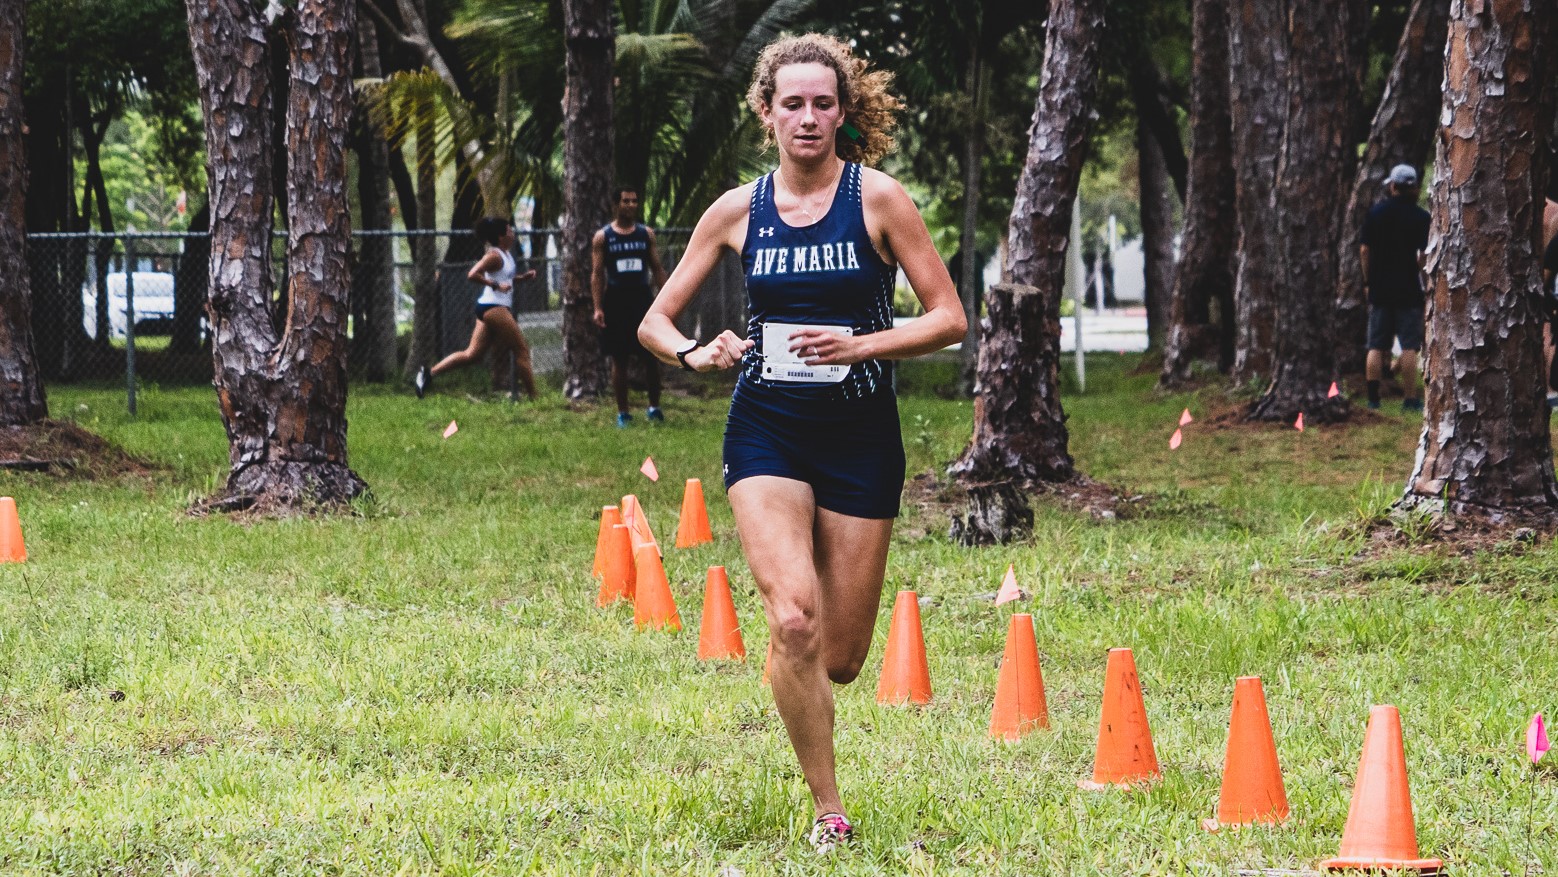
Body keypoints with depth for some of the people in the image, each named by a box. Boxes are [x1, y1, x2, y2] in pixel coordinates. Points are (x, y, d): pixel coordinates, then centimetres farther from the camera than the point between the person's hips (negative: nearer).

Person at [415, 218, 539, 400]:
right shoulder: (494, 255, -13)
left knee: (472, 354, 5)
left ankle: (429, 372, -1)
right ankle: (533, 397, -2)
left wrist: (523, 277, 17)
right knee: (522, 351, -4)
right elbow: (473, 274, -23)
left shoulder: (505, 254, 16)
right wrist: (496, 286, -24)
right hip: (494, 307, -10)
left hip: (488, 309, 10)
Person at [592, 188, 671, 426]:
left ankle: (654, 408, 13)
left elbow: (657, 269, 9)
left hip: (643, 300, 2)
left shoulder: (646, 234, 7)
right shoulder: (602, 237, 2)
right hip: (616, 302, -2)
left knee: (652, 357, 0)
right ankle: (622, 413, 8)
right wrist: (598, 308, -9)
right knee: (619, 360, 2)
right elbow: (597, 274, 0)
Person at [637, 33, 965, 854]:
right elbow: (656, 321, 10)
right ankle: (828, 814, -11)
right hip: (767, 432, 0)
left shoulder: (877, 199, -3)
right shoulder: (738, 210, 3)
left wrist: (858, 346, -18)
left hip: (860, 437, 0)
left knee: (839, 659, 3)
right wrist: (695, 352, -12)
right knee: (794, 620, -22)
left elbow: (949, 317, -3)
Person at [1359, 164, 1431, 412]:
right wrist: (1425, 281, 2)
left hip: (1379, 289, 3)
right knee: (1409, 346, -1)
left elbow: (1364, 250, 3)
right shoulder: (1421, 217, -6)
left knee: (1377, 346, 7)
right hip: (1409, 290, -3)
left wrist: (1368, 282, 12)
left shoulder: (1375, 213, 3)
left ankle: (1373, 398, 6)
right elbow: (1424, 255, -10)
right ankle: (1410, 399, -4)